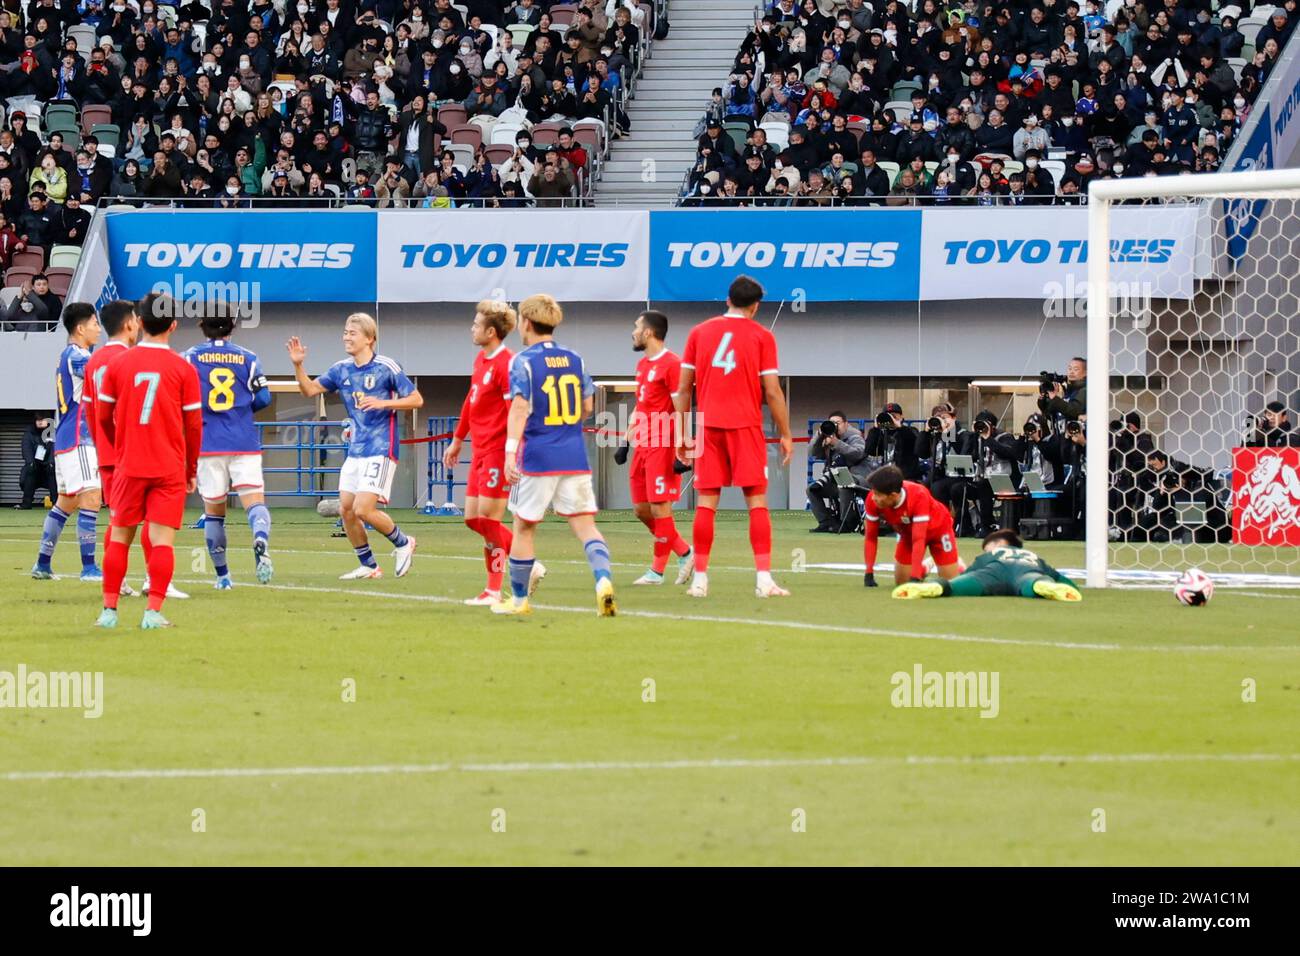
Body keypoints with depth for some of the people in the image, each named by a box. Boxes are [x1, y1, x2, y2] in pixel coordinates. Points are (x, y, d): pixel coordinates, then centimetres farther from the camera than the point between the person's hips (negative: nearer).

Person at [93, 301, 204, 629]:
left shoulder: (119, 364, 0)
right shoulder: (183, 369, -3)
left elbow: (103, 417, 7)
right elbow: (193, 425, 0)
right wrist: (191, 469, 12)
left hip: (128, 466, 2)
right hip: (170, 467, -2)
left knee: (120, 537, 10)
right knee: (162, 540, -3)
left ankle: (109, 610, 10)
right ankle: (154, 611, -12)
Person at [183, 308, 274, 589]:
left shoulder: (190, 358, 2)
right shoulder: (247, 358, 4)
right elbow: (263, 398, 2)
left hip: (208, 444, 0)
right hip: (244, 444, 0)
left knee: (213, 511, 11)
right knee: (254, 500, -9)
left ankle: (222, 575, 14)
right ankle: (261, 541, -40)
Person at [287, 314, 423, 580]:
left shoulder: (386, 367, -10)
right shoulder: (342, 369, 8)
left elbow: (416, 399, -8)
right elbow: (310, 389, 13)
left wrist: (383, 403, -20)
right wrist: (298, 365, -2)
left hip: (380, 449, -7)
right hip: (355, 449, 7)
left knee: (363, 509, -15)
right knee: (346, 509, 2)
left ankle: (403, 543, 9)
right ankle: (368, 566, 15)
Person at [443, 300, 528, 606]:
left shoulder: (505, 364, -17)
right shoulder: (481, 360, 13)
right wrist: (457, 440, 31)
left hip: (498, 452, -10)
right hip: (479, 451, 10)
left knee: (488, 519, -6)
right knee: (473, 519, 9)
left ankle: (493, 591, 3)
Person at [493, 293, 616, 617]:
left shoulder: (523, 362, -6)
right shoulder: (574, 360, 9)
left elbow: (520, 408, -17)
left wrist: (510, 452, -22)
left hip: (538, 457, -4)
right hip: (575, 457, 4)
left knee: (523, 527, 10)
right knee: (584, 524, 1)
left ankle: (519, 599, 19)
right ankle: (603, 580, -23)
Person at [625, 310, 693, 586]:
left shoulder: (671, 364, -12)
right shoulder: (643, 364, 16)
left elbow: (681, 410, -15)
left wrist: (680, 452, -19)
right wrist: (626, 443, 19)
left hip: (662, 448, -10)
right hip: (642, 446, 10)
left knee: (659, 508, -6)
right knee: (641, 509, 9)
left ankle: (657, 571, 1)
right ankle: (685, 554, 19)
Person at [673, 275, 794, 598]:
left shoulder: (699, 332, 8)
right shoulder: (761, 337, 1)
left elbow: (683, 388, 8)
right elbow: (772, 392, -2)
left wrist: (682, 433, 14)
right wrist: (785, 435, 5)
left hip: (708, 426, 2)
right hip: (745, 426, -2)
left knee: (706, 502, 4)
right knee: (757, 501, 0)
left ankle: (700, 578, 2)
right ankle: (763, 578, -8)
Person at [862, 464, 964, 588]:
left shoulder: (918, 496, -43)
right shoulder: (873, 500, -30)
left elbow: (918, 539, -42)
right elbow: (871, 537, -18)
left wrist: (914, 577, -46)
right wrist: (869, 573, -26)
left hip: (937, 528, -4)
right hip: (909, 533, 4)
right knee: (901, 581, -2)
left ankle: (958, 564, 27)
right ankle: (925, 567, 29)